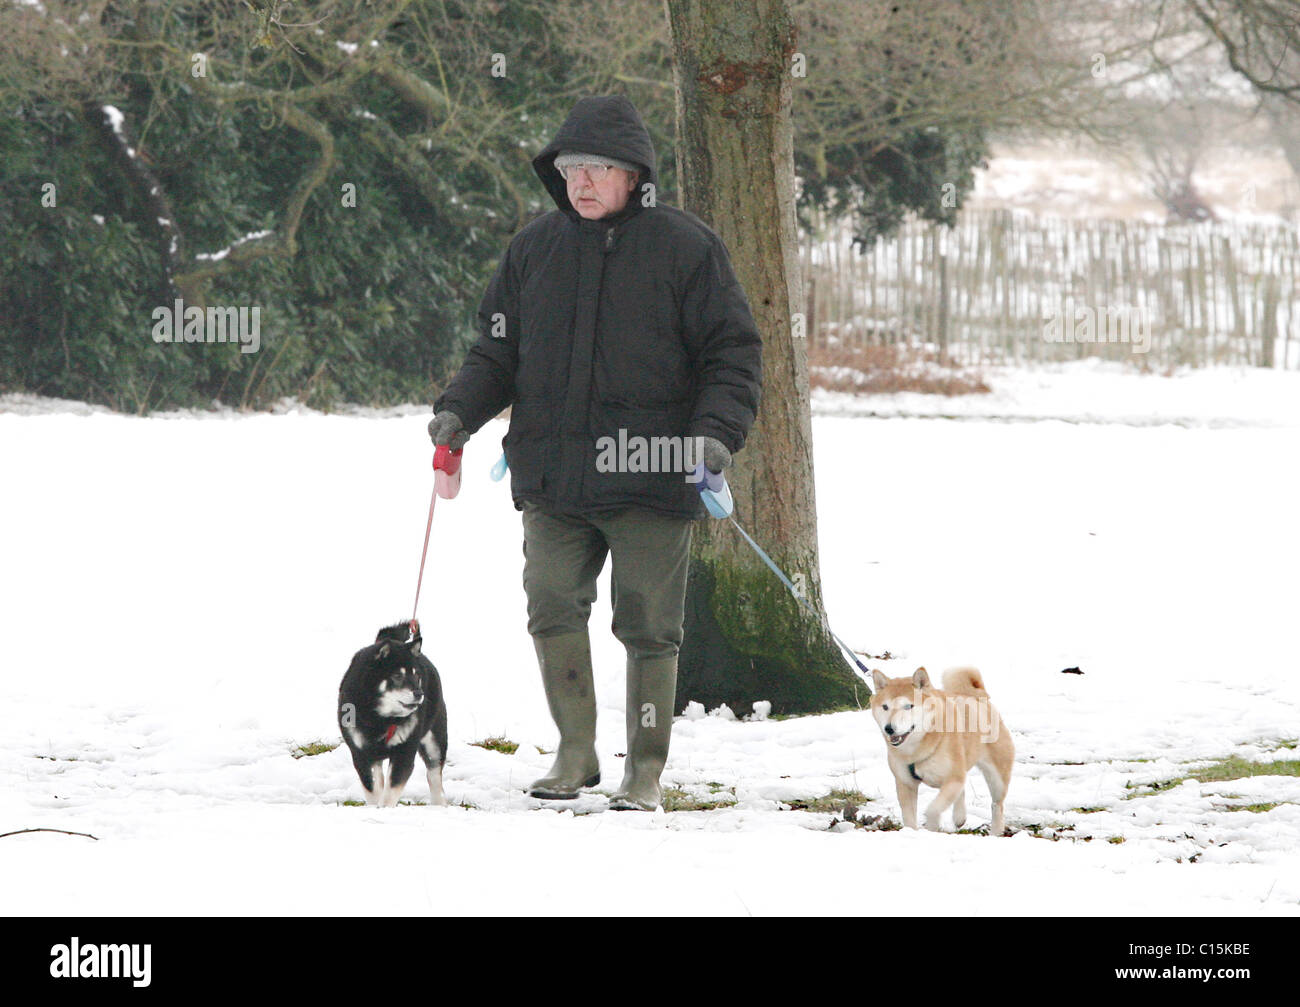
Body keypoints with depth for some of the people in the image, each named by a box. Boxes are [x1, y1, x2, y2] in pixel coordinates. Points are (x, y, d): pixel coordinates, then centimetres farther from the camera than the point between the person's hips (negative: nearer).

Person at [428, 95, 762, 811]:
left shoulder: (684, 248, -1)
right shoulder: (534, 249, 10)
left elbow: (733, 352, 0)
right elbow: (498, 350, 18)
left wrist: (716, 431, -15)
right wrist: (459, 409, 1)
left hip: (650, 479, -3)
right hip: (551, 478, 3)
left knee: (648, 625, 2)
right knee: (552, 606, -4)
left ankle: (645, 771, 12)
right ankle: (575, 753, 11)